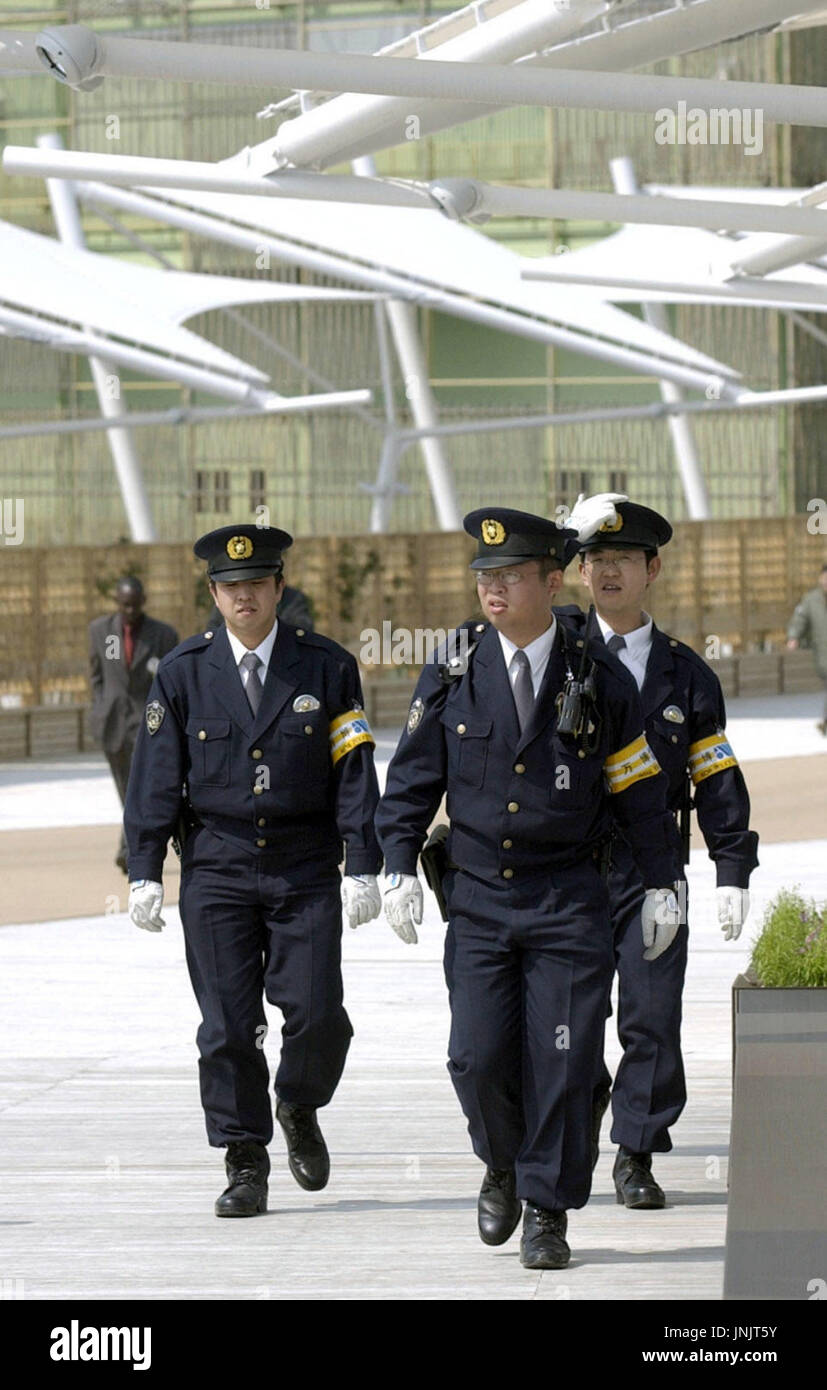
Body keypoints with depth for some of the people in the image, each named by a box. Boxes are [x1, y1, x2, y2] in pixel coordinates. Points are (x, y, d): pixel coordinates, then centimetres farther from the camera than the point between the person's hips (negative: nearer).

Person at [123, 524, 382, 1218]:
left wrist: (362, 867, -7)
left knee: (316, 1014, -9)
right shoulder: (184, 671, 4)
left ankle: (300, 1109, 22)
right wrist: (145, 871, -1)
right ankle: (246, 1163, 9)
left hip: (306, 869, -1)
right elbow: (156, 777, 5)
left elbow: (354, 772, 0)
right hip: (216, 868, 1)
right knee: (229, 1026, -1)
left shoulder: (327, 667, 1)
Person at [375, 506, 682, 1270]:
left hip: (570, 900, -1)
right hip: (479, 897, 1)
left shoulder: (600, 677, -1)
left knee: (562, 1062, -4)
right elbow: (413, 778, 8)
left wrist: (663, 885, 4)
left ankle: (547, 1210, 8)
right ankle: (503, 1166, 23)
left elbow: (640, 786, 5)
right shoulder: (452, 675, 2)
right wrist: (400, 867, -1)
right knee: (479, 1056, -5)